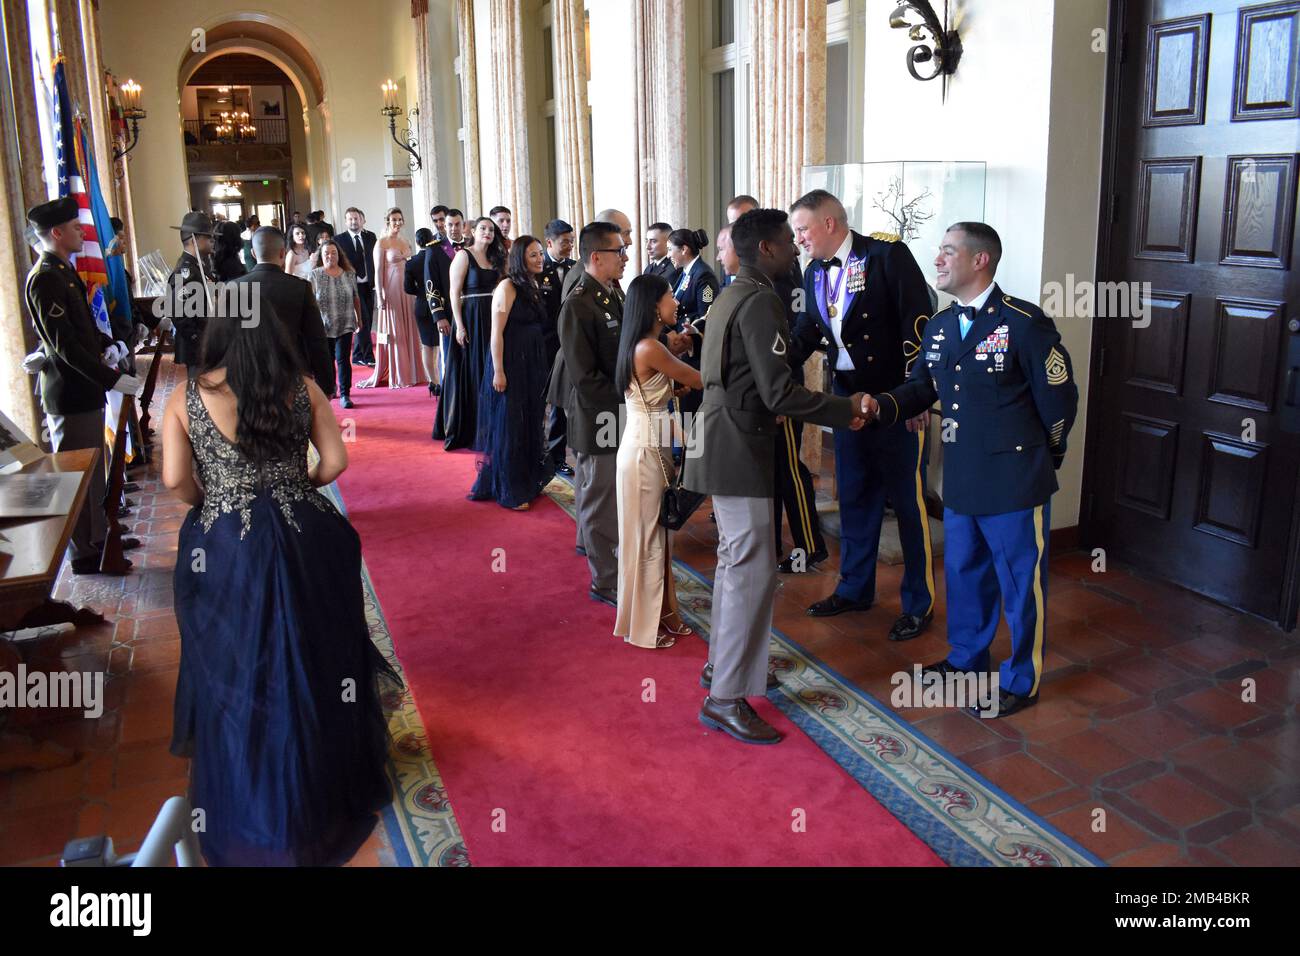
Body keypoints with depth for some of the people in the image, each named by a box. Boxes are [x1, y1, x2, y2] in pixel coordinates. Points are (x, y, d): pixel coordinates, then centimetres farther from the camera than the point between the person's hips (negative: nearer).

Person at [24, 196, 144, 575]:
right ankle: (85, 554, 12)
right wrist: (112, 379, -25)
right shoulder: (45, 279, -19)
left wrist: (106, 344, 6)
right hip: (69, 394, -10)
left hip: (84, 389, 10)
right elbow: (64, 346, -24)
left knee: (93, 471, 20)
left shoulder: (63, 271, 12)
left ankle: (98, 536, 34)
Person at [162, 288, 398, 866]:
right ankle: (321, 789, 34)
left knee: (236, 668, 16)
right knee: (313, 660, 17)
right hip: (302, 541, 1)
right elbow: (335, 462, -5)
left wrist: (212, 502, 10)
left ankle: (248, 810, 31)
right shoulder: (303, 388, -5)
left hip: (223, 547, 0)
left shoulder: (186, 397, -6)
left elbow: (175, 479, -9)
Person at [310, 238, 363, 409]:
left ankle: (345, 394, -2)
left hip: (345, 325, 0)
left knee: (343, 359, -5)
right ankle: (329, 389, 30)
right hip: (323, 324, 0)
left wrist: (359, 318, 16)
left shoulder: (349, 274, 2)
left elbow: (356, 298, 11)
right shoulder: (315, 275, -3)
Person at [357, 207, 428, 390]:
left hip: (407, 291, 6)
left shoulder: (406, 243, 13)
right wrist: (380, 296, -13)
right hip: (391, 291, -6)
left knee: (409, 331, 9)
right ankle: (396, 375, 7)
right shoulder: (382, 243, -5)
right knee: (393, 332, 0)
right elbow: (378, 271, -8)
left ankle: (411, 372, 18)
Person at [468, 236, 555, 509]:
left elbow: (538, 325, 12)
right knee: (509, 426, 2)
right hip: (511, 362, -8)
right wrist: (498, 371, -19)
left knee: (531, 423, 15)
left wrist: (540, 365, 8)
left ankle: (528, 481, 29)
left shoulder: (534, 286, 10)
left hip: (534, 363, 8)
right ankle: (509, 491, 12)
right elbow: (496, 333, -16)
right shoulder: (508, 286, -14)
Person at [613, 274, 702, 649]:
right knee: (645, 537, 3)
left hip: (652, 447, 9)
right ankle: (642, 626, 17)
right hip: (644, 452, -9)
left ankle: (660, 613, 30)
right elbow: (700, 380, -12)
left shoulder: (644, 345, 9)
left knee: (657, 533, 17)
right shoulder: (650, 348, -21)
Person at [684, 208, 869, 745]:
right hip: (740, 452, -11)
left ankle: (721, 665, 31)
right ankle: (725, 699, -4)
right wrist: (845, 410, -12)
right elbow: (778, 392, -22)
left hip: (725, 444, 11)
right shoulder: (760, 301, -16)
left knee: (735, 561, 19)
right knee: (753, 572, -8)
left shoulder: (733, 295, 16)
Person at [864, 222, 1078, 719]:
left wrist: (1044, 455, 3)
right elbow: (920, 388, 6)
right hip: (960, 479, 7)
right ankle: (966, 659, 41)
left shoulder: (1023, 322, -14)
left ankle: (1021, 681, 25)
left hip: (1014, 480, -7)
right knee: (964, 574, 21)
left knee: (1020, 582, 8)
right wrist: (880, 405, -14)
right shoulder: (939, 326, 7)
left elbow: (1058, 398, -8)